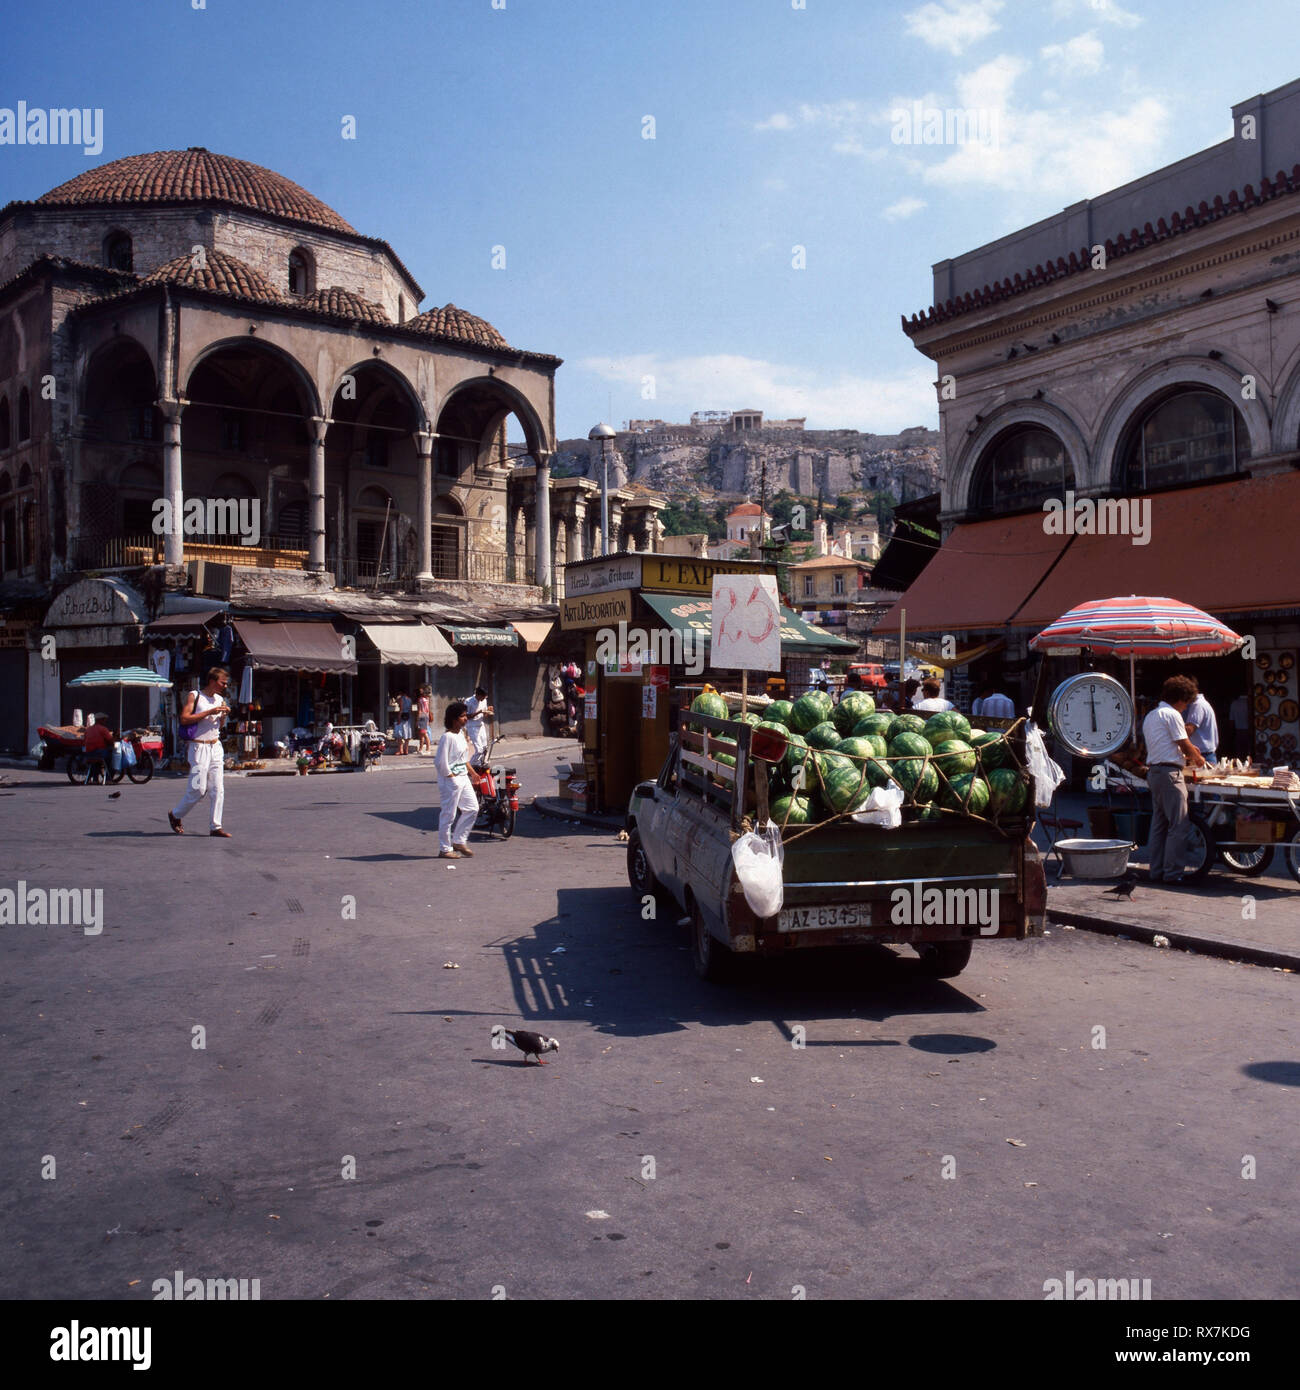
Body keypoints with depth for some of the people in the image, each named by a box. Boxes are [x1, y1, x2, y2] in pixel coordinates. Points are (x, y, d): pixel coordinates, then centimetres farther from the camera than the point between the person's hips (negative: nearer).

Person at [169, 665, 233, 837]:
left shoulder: (220, 699, 14)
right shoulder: (194, 696, -4)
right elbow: (184, 719, -16)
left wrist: (224, 715, 3)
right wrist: (209, 712, -18)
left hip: (216, 747, 6)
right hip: (199, 747, -6)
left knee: (218, 788, 0)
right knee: (199, 789, -5)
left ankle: (216, 826, 2)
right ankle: (175, 815, 18)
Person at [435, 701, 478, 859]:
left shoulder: (461, 733, 9)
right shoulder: (447, 737, -18)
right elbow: (440, 761, -21)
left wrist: (471, 772, 17)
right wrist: (450, 775, -15)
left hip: (463, 777, 9)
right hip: (451, 780, -9)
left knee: (472, 808, 10)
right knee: (448, 814, -1)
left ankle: (459, 841, 21)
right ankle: (444, 849, 9)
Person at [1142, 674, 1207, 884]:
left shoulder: (1150, 716, 19)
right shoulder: (1172, 714, -10)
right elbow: (1185, 745, -8)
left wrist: (1188, 754, 24)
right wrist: (1198, 759, 9)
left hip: (1153, 771, 10)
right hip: (1169, 772, -10)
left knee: (1158, 824, 12)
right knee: (1178, 825, -7)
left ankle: (1156, 871, 13)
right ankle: (1172, 873, -8)